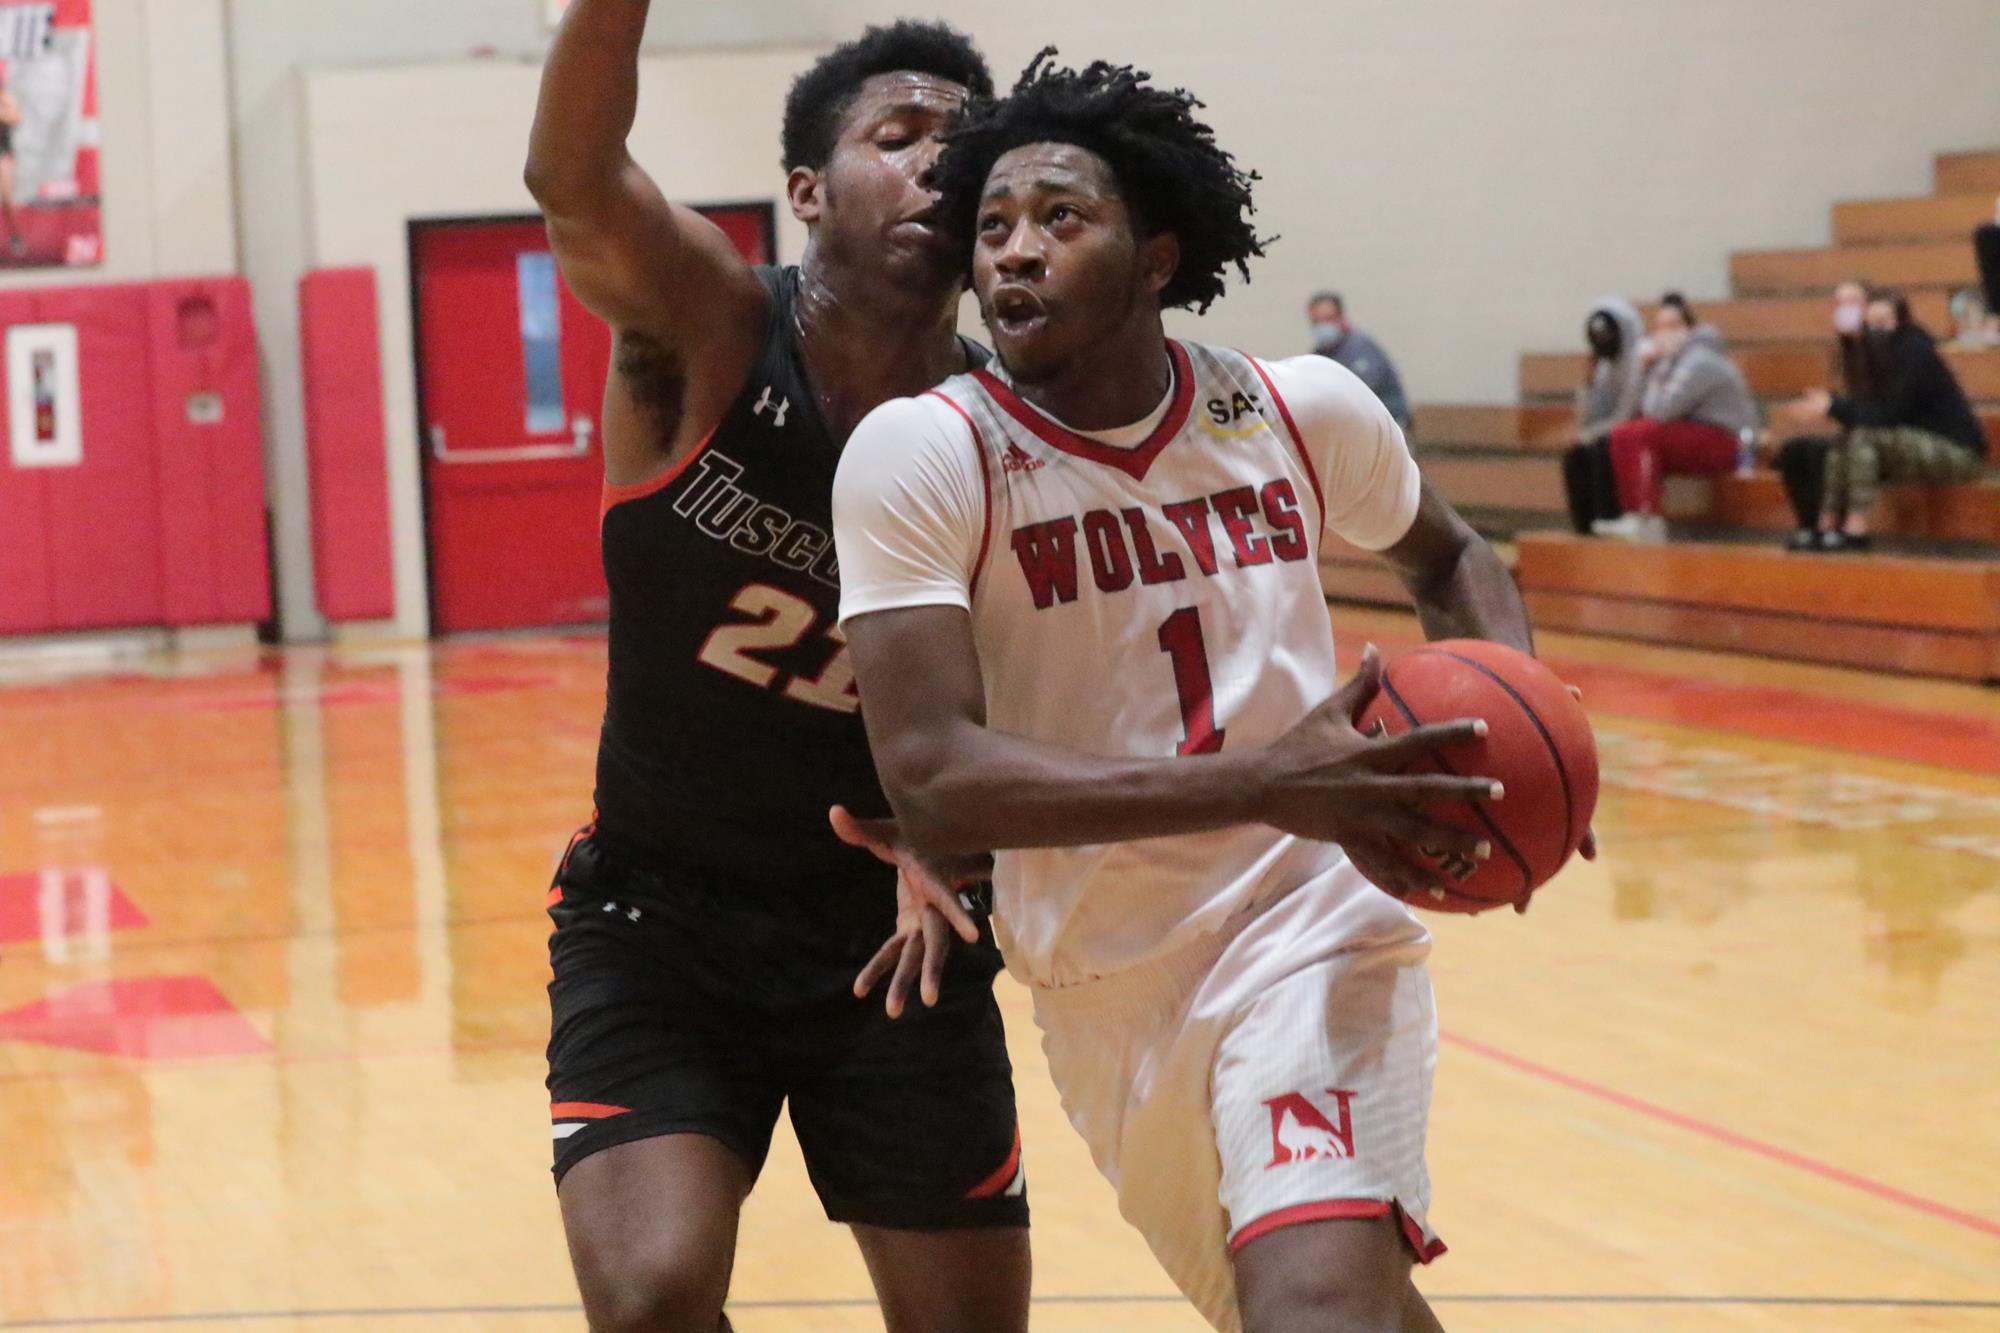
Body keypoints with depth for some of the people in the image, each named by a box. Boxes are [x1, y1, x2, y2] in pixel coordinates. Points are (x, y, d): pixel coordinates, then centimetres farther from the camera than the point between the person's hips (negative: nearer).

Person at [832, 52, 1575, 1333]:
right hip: (1098, 985, 1)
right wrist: (1263, 784, -36)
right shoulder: (922, 454, -14)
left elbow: (1450, 558, 17)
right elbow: (934, 783, -25)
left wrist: (1509, 729, -5)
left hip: (1307, 920, -1)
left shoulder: (1304, 410, -5)